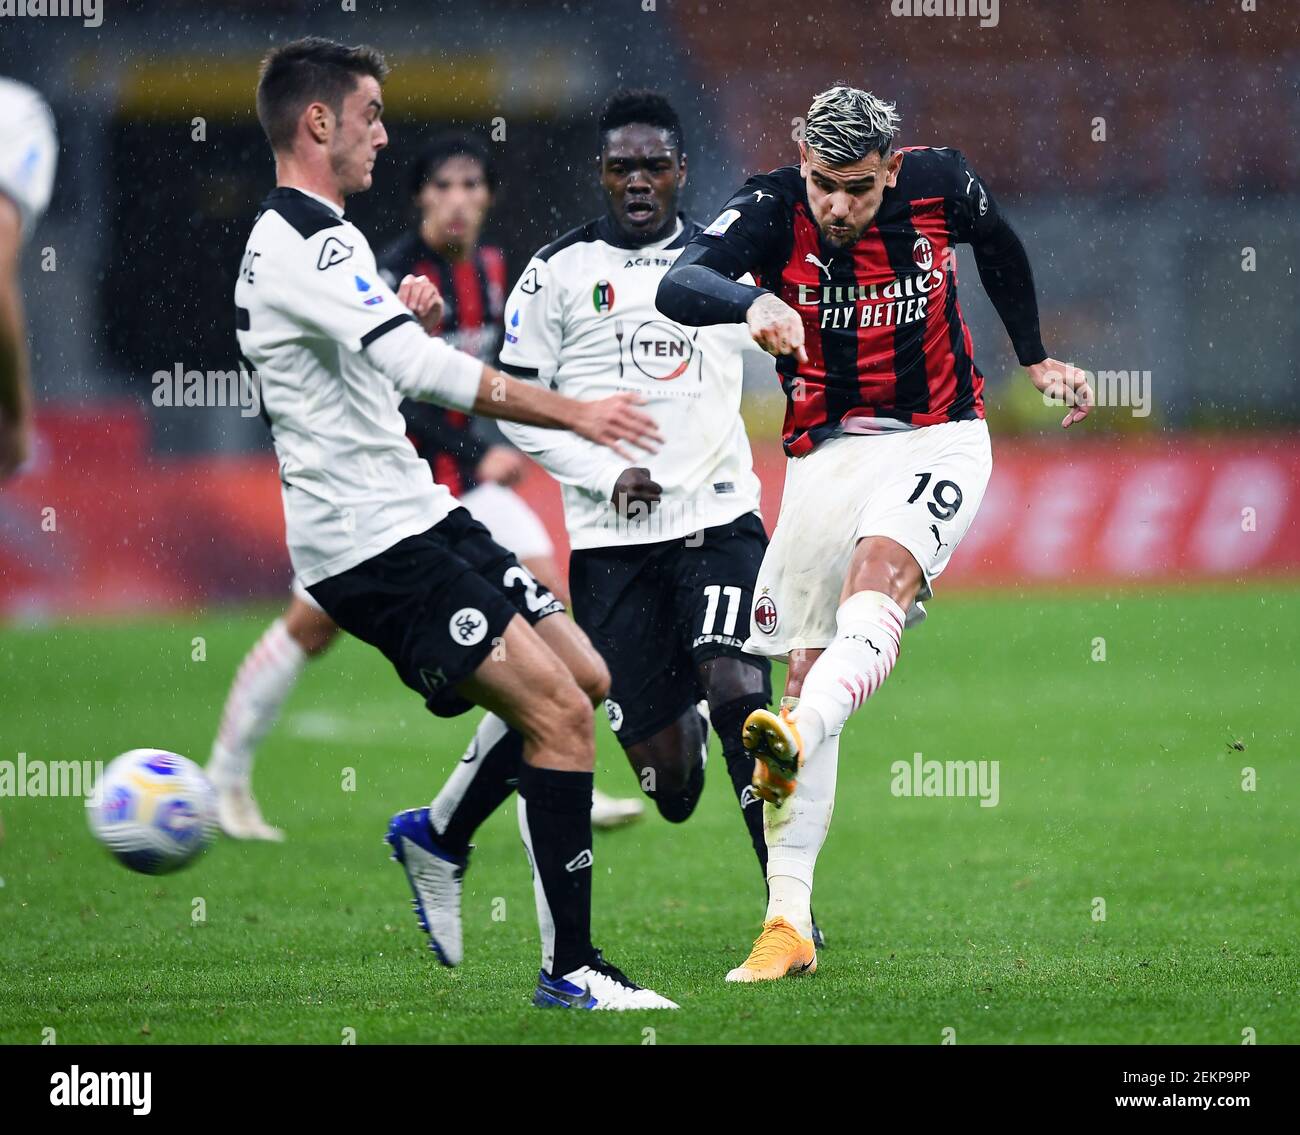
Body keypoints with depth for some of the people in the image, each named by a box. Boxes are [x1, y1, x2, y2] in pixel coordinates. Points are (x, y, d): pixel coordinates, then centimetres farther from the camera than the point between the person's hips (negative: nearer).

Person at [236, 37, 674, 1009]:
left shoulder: (319, 236, 17)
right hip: (369, 541, -10)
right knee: (559, 712, -15)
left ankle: (436, 834, 25)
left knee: (584, 677, 11)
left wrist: (412, 323, 6)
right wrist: (574, 413, -29)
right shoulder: (302, 247, -17)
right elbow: (425, 372, -29)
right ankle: (570, 967, -11)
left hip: (415, 512, 10)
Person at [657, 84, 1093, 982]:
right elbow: (679, 284, -33)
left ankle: (797, 738, -59)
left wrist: (1036, 359, 22)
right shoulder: (773, 208, -14)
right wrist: (752, 302, -53)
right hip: (828, 456, 1)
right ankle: (789, 923, 0)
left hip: (939, 440, -1)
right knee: (804, 668, -2)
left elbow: (1000, 248, 16)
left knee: (879, 569, -33)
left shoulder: (941, 186, -9)